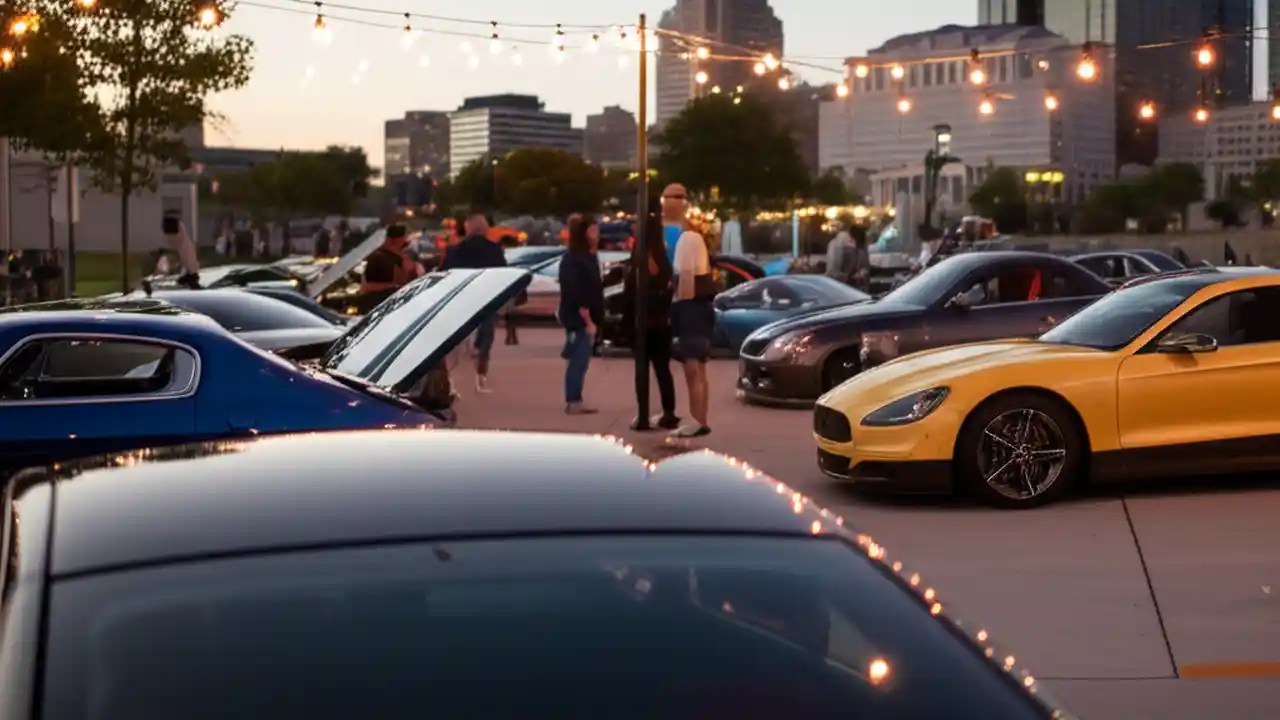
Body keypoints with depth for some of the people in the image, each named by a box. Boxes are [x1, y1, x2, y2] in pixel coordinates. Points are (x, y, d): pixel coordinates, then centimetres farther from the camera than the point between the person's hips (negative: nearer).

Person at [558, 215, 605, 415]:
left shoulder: (588, 257, 15)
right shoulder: (573, 260, -15)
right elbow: (576, 294, -20)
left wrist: (594, 320, 16)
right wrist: (588, 321, -21)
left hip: (586, 319, 9)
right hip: (579, 320, -9)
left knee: (580, 361, 11)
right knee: (579, 361, -8)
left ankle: (575, 401, 16)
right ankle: (573, 402, -5)